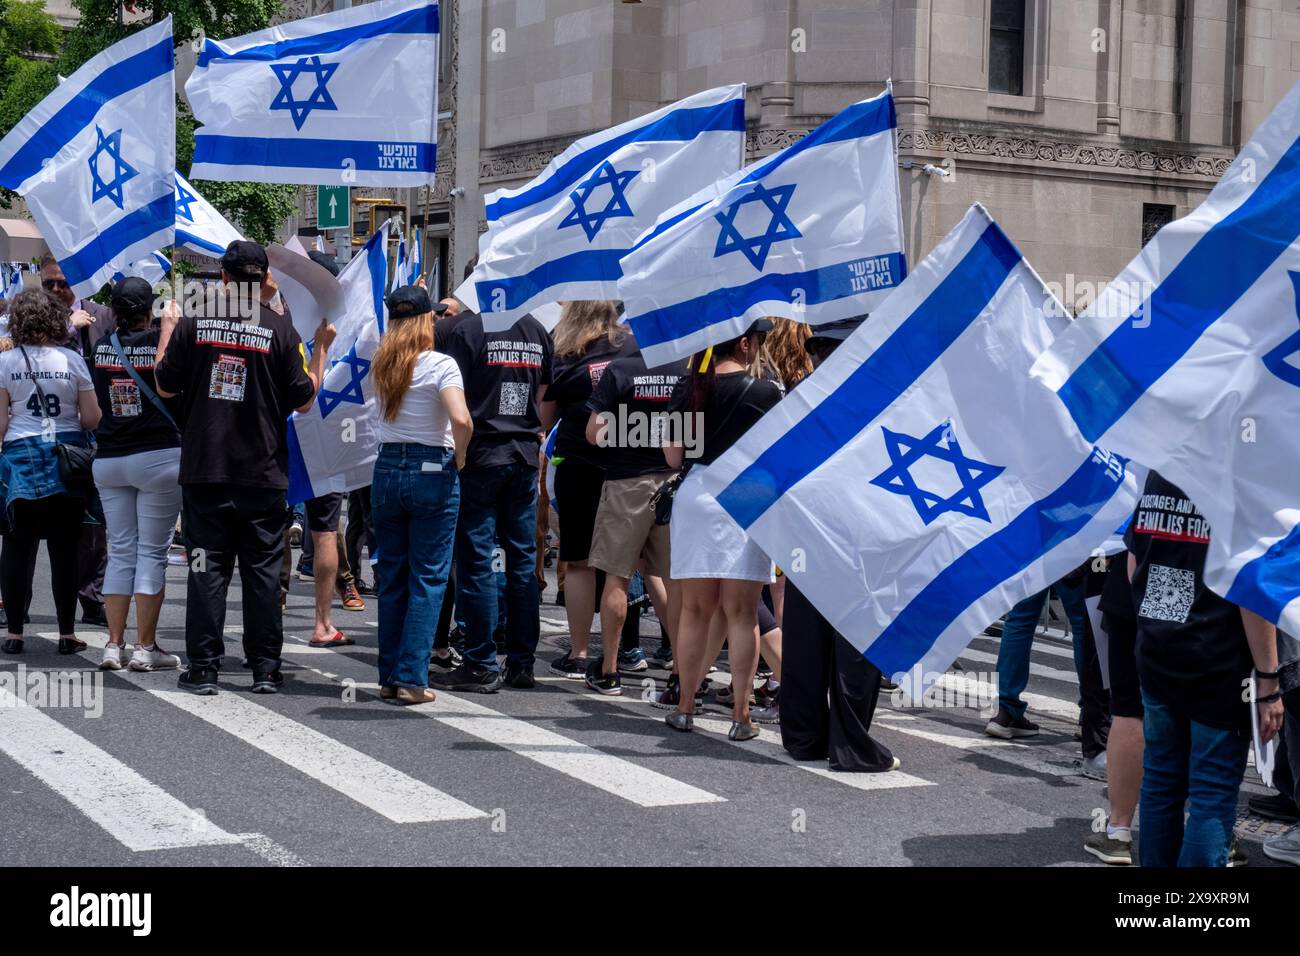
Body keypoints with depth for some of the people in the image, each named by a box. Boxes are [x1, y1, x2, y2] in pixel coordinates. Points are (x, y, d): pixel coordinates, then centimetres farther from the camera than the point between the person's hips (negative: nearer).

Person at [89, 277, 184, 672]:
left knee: (120, 553, 10)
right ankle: (145, 648, 0)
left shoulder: (102, 347, 3)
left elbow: (97, 399, 13)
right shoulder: (160, 342, -9)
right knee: (152, 553, 0)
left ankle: (114, 645, 8)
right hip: (158, 456, -4)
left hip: (109, 459, 4)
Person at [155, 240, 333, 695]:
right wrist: (321, 348, 11)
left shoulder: (194, 322, -2)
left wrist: (166, 333, 21)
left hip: (204, 470, 1)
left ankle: (203, 669, 6)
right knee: (263, 569, 6)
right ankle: (265, 669, 8)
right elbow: (303, 400, -1)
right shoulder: (280, 328, -5)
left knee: (207, 568, 5)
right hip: (263, 472, -1)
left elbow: (166, 387, 7)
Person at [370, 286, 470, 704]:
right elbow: (461, 420, -23)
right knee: (428, 579, 0)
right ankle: (411, 679, -3)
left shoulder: (382, 366, 6)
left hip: (388, 470, 5)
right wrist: (459, 459, -7)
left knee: (391, 576, 12)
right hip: (433, 473, -5)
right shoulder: (441, 365, -10)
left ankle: (389, 676, 15)